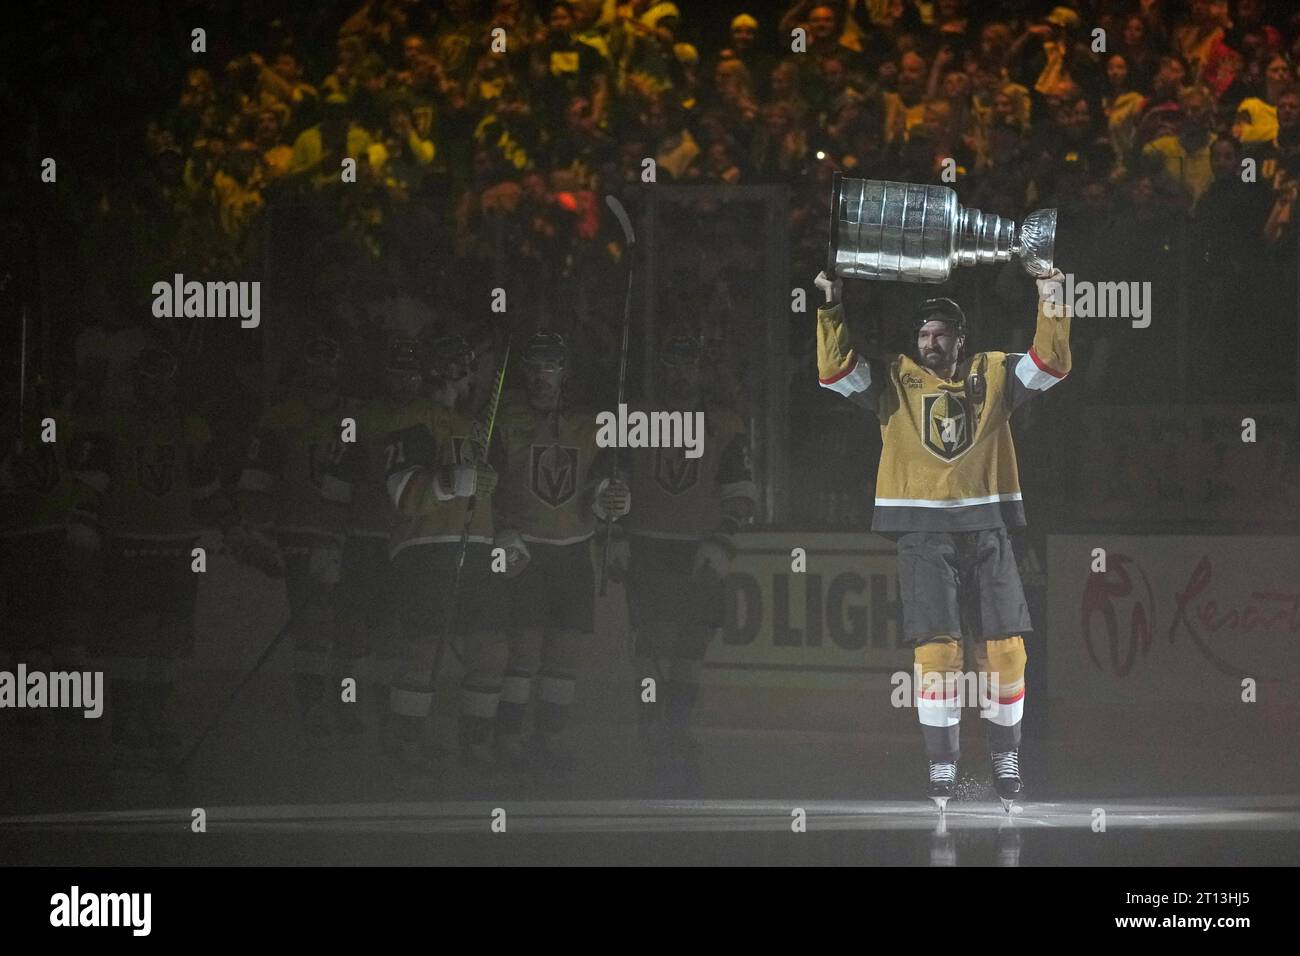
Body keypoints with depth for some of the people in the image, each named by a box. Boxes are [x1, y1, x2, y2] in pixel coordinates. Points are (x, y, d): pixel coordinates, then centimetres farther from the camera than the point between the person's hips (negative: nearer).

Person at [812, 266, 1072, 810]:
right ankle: (941, 765, 0)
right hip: (923, 534, -1)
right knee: (937, 649, -9)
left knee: (1005, 650, -2)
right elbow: (836, 372, -3)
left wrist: (1052, 308, -9)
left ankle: (1005, 758, 14)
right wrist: (831, 310, -11)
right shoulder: (894, 380, 8)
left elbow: (1052, 365, 2)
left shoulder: (992, 375, 10)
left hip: (986, 528, 1)